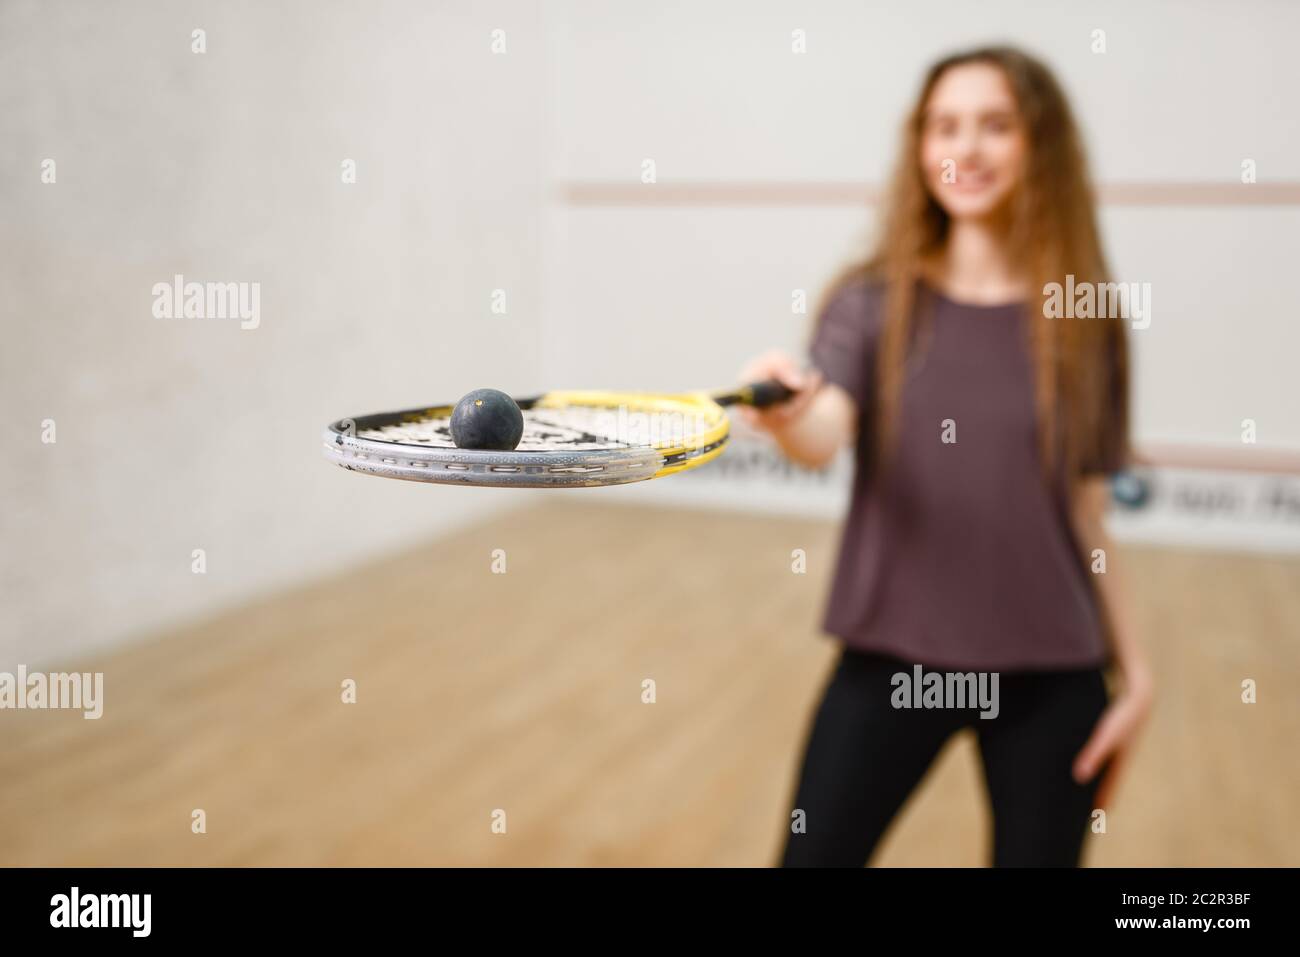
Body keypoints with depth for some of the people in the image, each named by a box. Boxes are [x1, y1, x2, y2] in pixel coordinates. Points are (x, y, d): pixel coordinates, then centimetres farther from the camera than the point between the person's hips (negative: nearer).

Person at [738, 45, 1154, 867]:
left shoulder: (1084, 323, 0)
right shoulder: (874, 301, -3)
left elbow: (1086, 510, 5)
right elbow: (824, 438, -20)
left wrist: (1133, 666, 6)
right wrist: (787, 416, -43)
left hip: (1050, 674, 1)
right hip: (891, 656, -1)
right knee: (813, 853, 3)